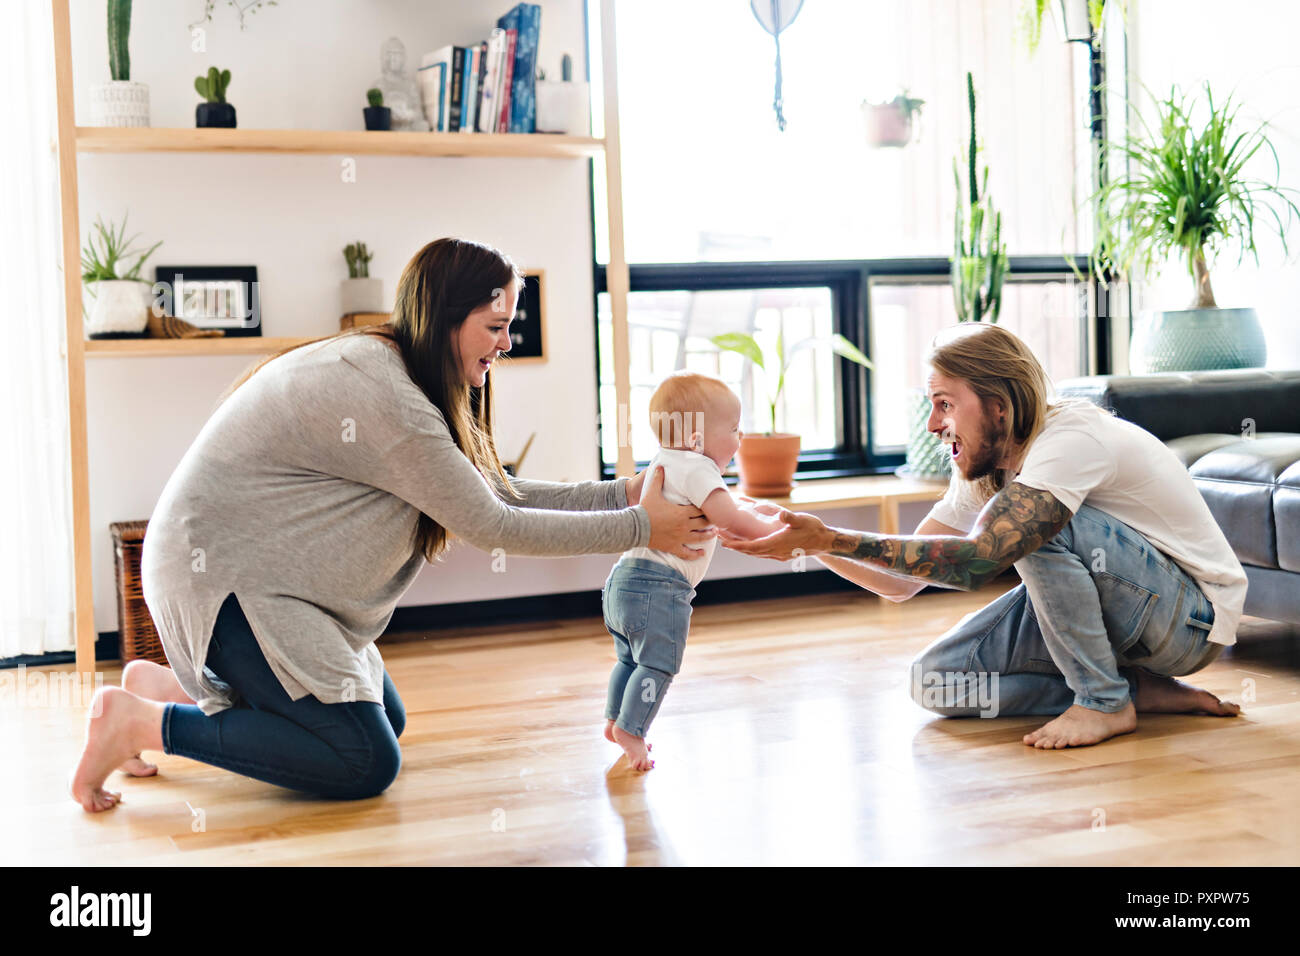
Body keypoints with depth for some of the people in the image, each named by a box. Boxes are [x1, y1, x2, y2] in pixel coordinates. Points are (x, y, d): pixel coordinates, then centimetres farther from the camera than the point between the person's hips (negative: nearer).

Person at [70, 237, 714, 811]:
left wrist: (622, 494, 0)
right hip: (221, 575, -11)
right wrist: (638, 528, -16)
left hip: (260, 573, 11)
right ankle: (142, 721, -7)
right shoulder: (382, 393, -25)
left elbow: (497, 491, 7)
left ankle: (171, 683, 20)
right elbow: (489, 524, -21)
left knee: (386, 718, 16)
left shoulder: (394, 376, 8)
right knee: (365, 763, -13)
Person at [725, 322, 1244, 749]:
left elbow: (977, 560, -37)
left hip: (1192, 617, -8)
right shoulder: (981, 471, 0)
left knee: (1033, 527, -31)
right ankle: (1137, 689, -2)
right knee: (935, 679, -7)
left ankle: (1105, 701, -16)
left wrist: (829, 537, -38)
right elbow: (901, 581, 0)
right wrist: (812, 540, -17)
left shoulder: (1073, 438, -26)